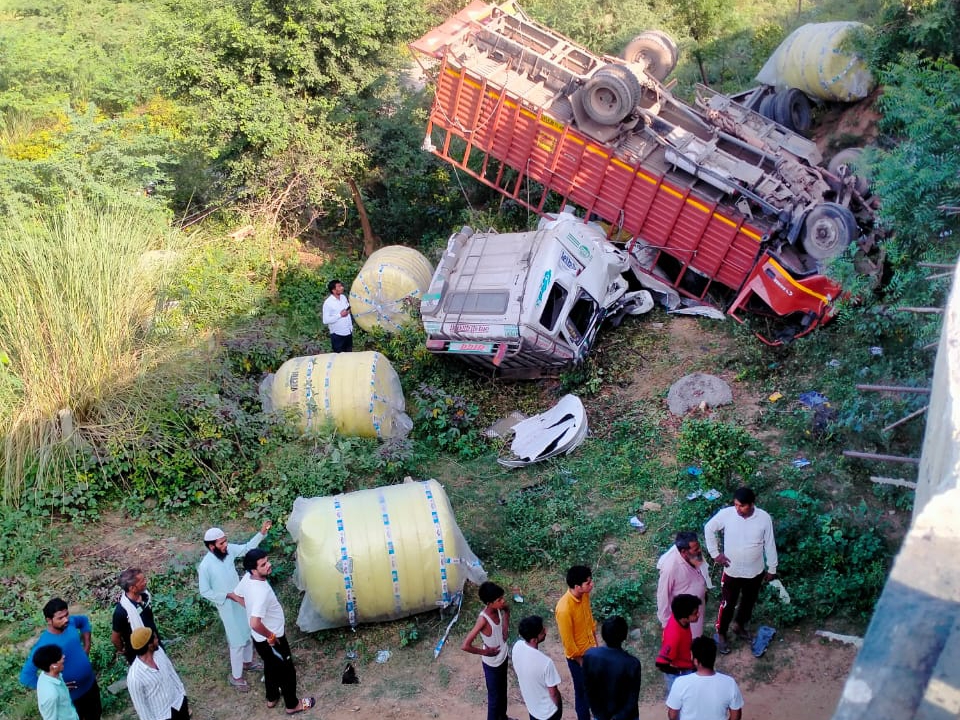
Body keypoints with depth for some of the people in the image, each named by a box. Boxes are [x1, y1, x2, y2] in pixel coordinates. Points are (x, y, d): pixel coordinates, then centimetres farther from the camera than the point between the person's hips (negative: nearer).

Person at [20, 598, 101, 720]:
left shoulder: (70, 623, -15)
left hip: (90, 683, 5)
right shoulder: (43, 645, -32)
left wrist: (86, 647, 3)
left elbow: (84, 621, 10)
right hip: (72, 695, -5)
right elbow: (26, 676, -31)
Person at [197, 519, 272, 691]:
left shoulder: (229, 550, -12)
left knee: (248, 632, 24)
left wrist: (262, 533, -9)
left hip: (242, 599, 7)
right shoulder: (205, 566, -27)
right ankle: (236, 677, 24)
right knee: (237, 641, 4)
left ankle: (247, 661, 48)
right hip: (227, 606, -7)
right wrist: (228, 595, -21)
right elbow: (205, 591, -18)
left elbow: (247, 547, 4)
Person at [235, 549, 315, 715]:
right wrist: (271, 636, -26)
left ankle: (272, 698, 51)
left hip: (259, 638, 8)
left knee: (271, 666, 31)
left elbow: (237, 595, 9)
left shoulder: (247, 578, -12)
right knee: (287, 671, 16)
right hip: (272, 639, -8)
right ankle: (292, 704, 36)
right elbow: (255, 624, -44)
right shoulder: (261, 592, -39)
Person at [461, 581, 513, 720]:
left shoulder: (499, 609, -16)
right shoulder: (483, 619, -36)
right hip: (492, 664, -7)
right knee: (494, 696, 14)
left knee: (503, 691, 29)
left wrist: (506, 627, -5)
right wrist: (485, 652, -23)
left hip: (503, 657, 7)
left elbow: (506, 610, 13)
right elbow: (465, 646, -38)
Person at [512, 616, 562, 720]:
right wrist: (558, 706, -2)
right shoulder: (546, 662, -39)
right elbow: (553, 693, -23)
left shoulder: (517, 646, -19)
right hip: (548, 711, -5)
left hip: (530, 703, 6)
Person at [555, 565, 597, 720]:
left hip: (590, 649, 7)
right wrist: (581, 661, -14)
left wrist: (596, 643, 13)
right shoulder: (564, 609, -36)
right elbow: (568, 641, -25)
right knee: (582, 690, 14)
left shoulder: (584, 595, -12)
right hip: (577, 656, -7)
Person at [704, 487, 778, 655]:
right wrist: (715, 553, -5)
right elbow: (709, 528, -3)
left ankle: (739, 625, 50)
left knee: (749, 602, 24)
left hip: (755, 572, 2)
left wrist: (772, 568, 2)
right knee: (727, 604, 13)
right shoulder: (726, 514, -21)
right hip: (732, 571, -2)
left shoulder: (764, 518, -19)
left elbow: (770, 545, -6)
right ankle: (721, 634, 35)